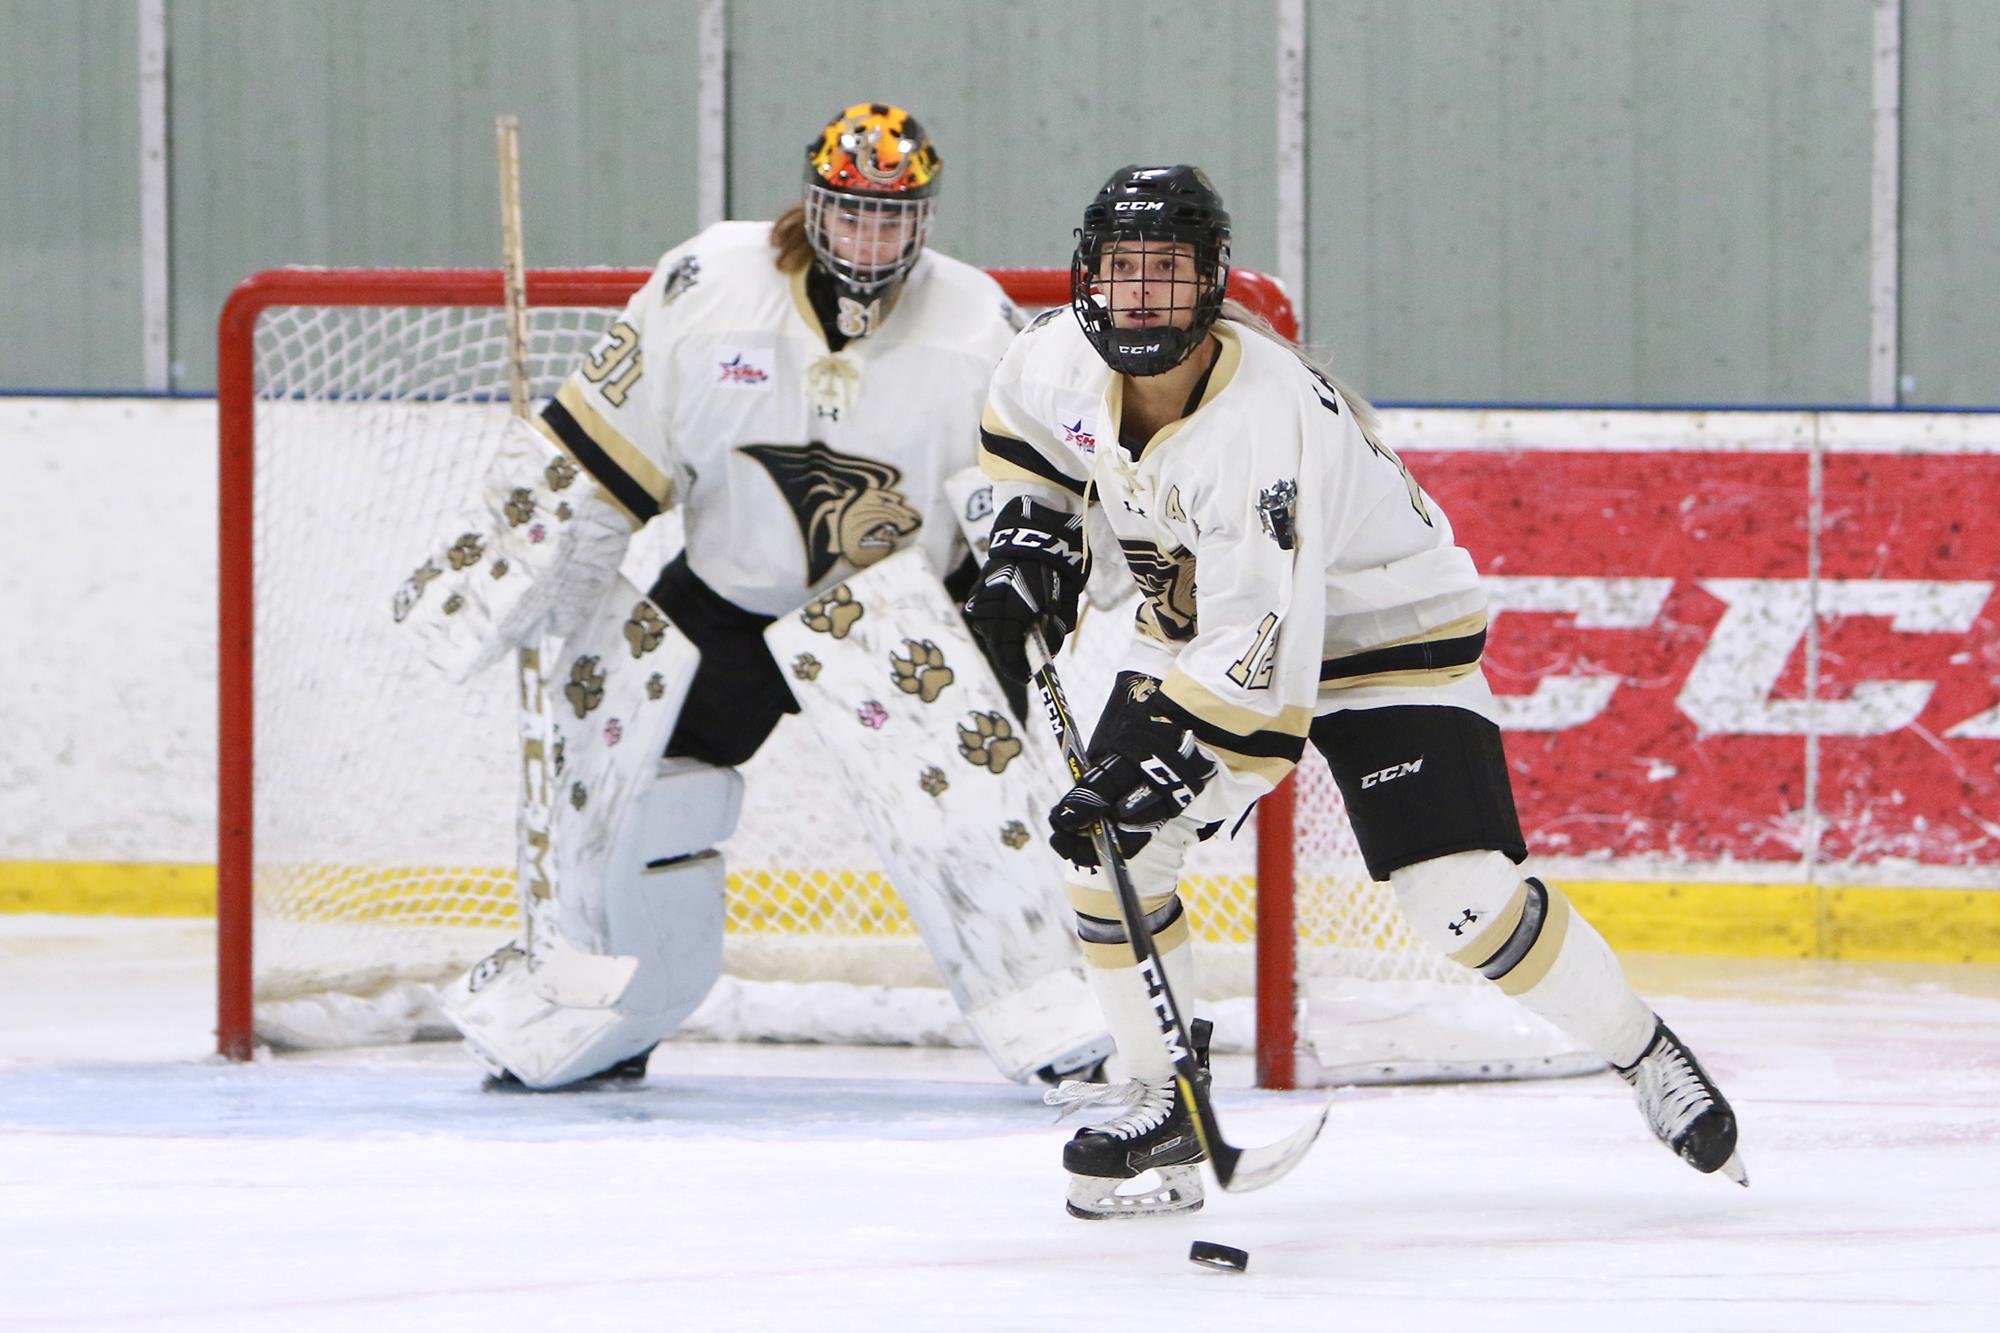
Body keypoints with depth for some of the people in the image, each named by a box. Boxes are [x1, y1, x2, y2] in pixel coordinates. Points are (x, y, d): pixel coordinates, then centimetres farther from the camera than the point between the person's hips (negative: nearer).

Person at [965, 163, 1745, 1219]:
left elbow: (1263, 655, -40)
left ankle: (1644, 1056, 5)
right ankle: (1165, 1105, 9)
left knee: (1461, 897, -17)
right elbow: (1021, 421, 14)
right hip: (1198, 625, 7)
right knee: (1102, 848, -8)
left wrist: (1155, 770, -43)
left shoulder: (1266, 421, -37)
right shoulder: (1065, 355, -15)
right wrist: (1031, 537, 4)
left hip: (1383, 628, -7)